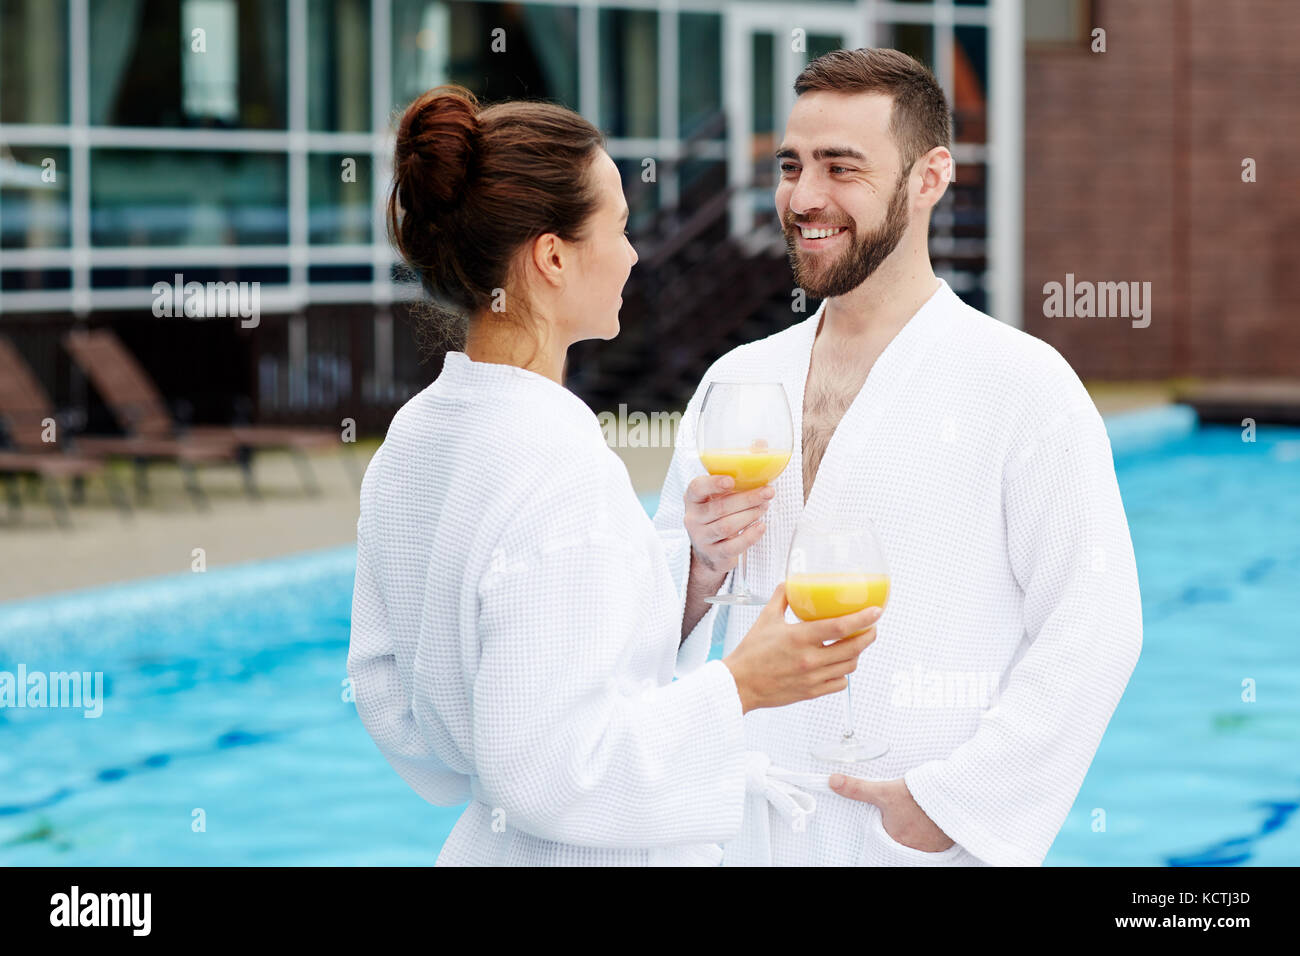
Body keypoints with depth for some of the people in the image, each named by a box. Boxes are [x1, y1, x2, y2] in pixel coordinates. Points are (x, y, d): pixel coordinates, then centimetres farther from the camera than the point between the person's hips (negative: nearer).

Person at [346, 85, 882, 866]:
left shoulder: (415, 433, 2)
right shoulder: (561, 478, -24)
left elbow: (385, 691, 11)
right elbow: (545, 767, -26)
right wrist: (738, 686, -20)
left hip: (488, 844, 9)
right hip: (599, 852, -9)